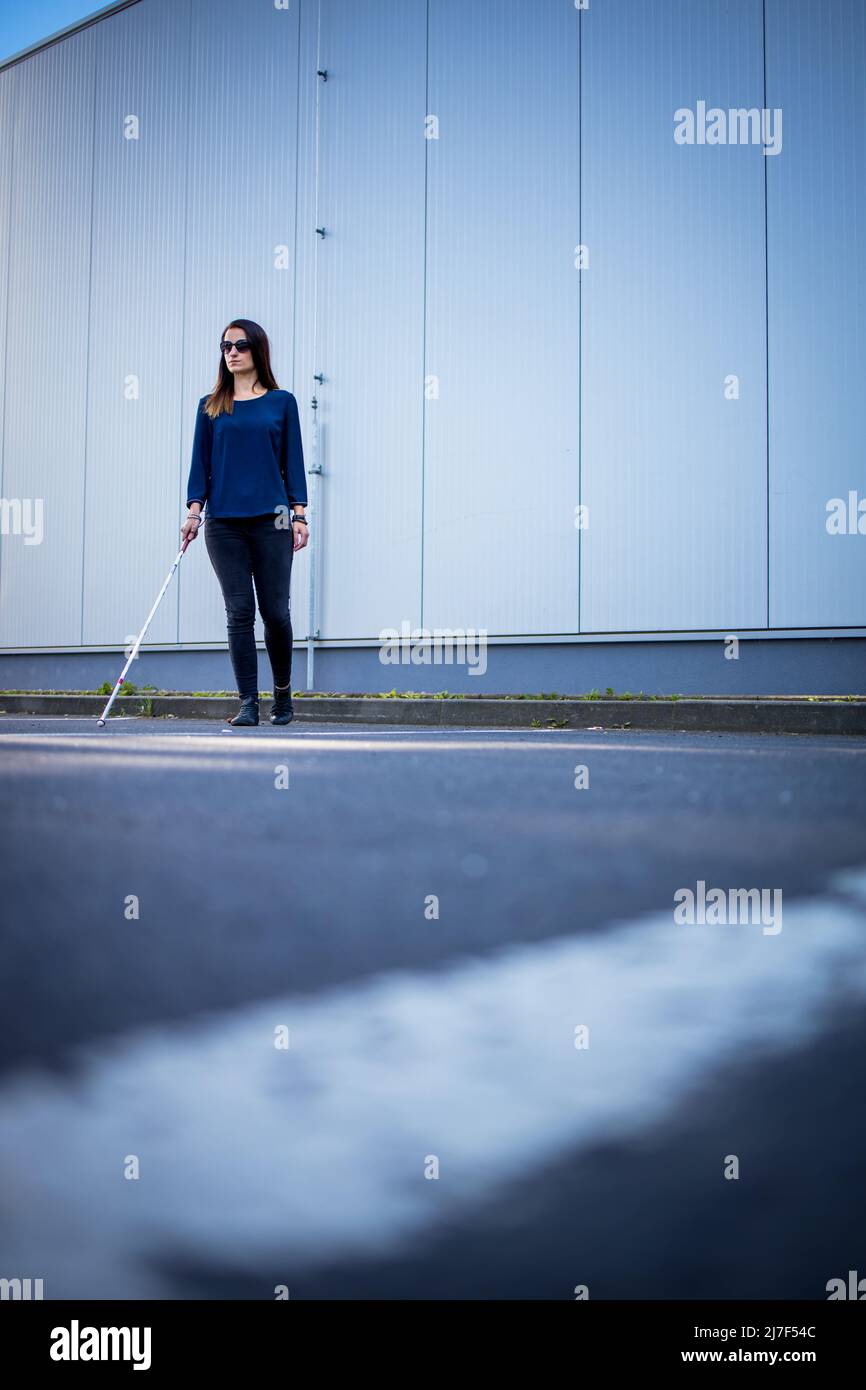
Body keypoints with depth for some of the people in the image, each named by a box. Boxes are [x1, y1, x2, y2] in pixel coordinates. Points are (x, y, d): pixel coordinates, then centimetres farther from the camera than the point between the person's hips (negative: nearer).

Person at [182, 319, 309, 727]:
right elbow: (200, 462, 10)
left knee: (275, 611, 0)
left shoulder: (281, 402, 8)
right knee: (239, 612, -2)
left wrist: (299, 514, -1)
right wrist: (194, 508, -2)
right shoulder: (210, 407, 12)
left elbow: (293, 461, 7)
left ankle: (283, 691, 23)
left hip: (271, 520, -1)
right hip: (224, 523, 1)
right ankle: (248, 704, 1)